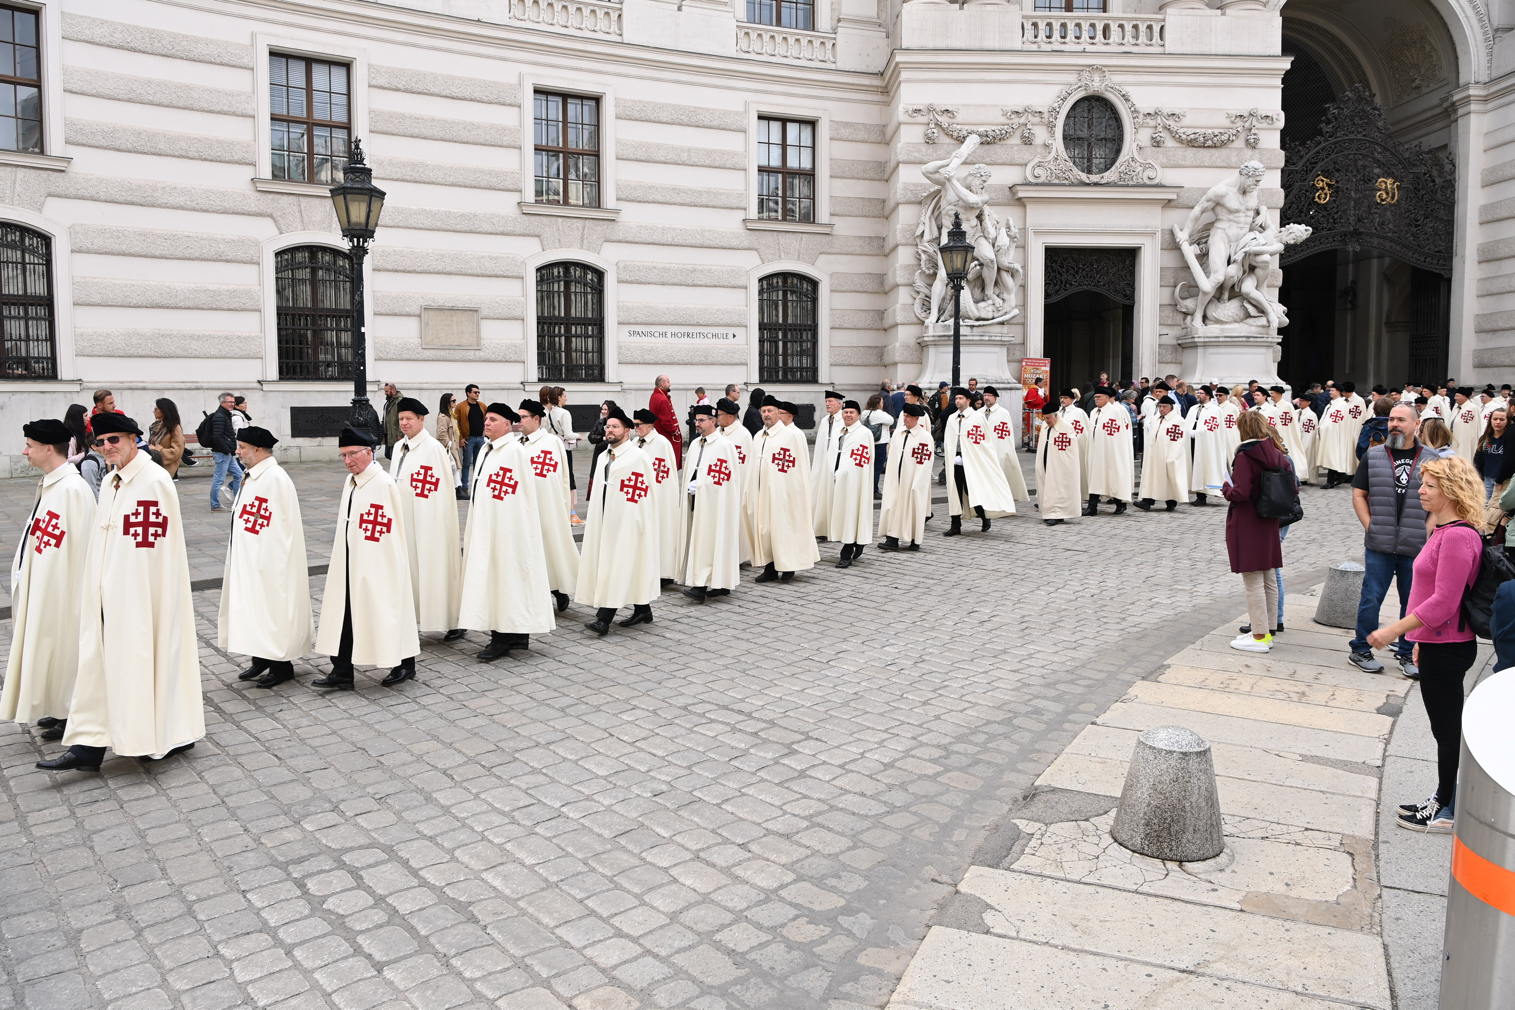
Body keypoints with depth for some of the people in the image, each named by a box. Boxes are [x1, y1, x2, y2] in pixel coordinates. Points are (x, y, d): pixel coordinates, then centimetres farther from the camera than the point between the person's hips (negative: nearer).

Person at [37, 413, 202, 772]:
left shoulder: (155, 480, -14)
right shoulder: (110, 482, 11)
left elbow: (161, 546, -17)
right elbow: (103, 541, 17)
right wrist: (98, 588, 15)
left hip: (142, 593, -8)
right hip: (110, 592, 8)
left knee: (148, 658, 2)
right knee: (99, 660, 7)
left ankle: (174, 733, 19)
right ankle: (89, 745, 12)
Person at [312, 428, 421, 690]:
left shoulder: (384, 484, -16)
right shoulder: (350, 481, 10)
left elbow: (391, 532, -17)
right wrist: (341, 554, 16)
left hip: (377, 565, -8)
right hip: (349, 563, 8)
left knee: (385, 613, 4)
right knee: (343, 614, 7)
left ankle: (405, 665, 21)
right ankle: (341, 673, 14)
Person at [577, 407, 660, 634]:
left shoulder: (638, 457, -9)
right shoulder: (603, 457, 16)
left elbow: (643, 494, -13)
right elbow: (597, 491, 20)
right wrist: (590, 517, 15)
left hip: (627, 522, -8)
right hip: (605, 520, 8)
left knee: (617, 566, -9)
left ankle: (604, 618, -11)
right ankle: (643, 610, 23)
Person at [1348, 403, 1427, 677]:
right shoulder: (1373, 457, 3)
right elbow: (1358, 494, 5)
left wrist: (1428, 531, -3)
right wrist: (1370, 527, -4)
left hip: (1416, 547, 1)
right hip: (1379, 545, -1)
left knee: (1413, 602, 9)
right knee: (1371, 599, 3)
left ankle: (1406, 653, 23)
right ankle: (1360, 650, 15)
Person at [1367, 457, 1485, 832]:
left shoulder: (1458, 536, -22)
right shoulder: (1444, 530, 10)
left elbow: (1444, 601, -25)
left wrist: (1395, 630, -22)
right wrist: (1421, 640, 21)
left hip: (1448, 648, -10)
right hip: (1439, 645, 10)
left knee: (1447, 730, 3)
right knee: (1446, 728, 18)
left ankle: (1449, 813, 16)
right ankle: (1443, 799, 31)